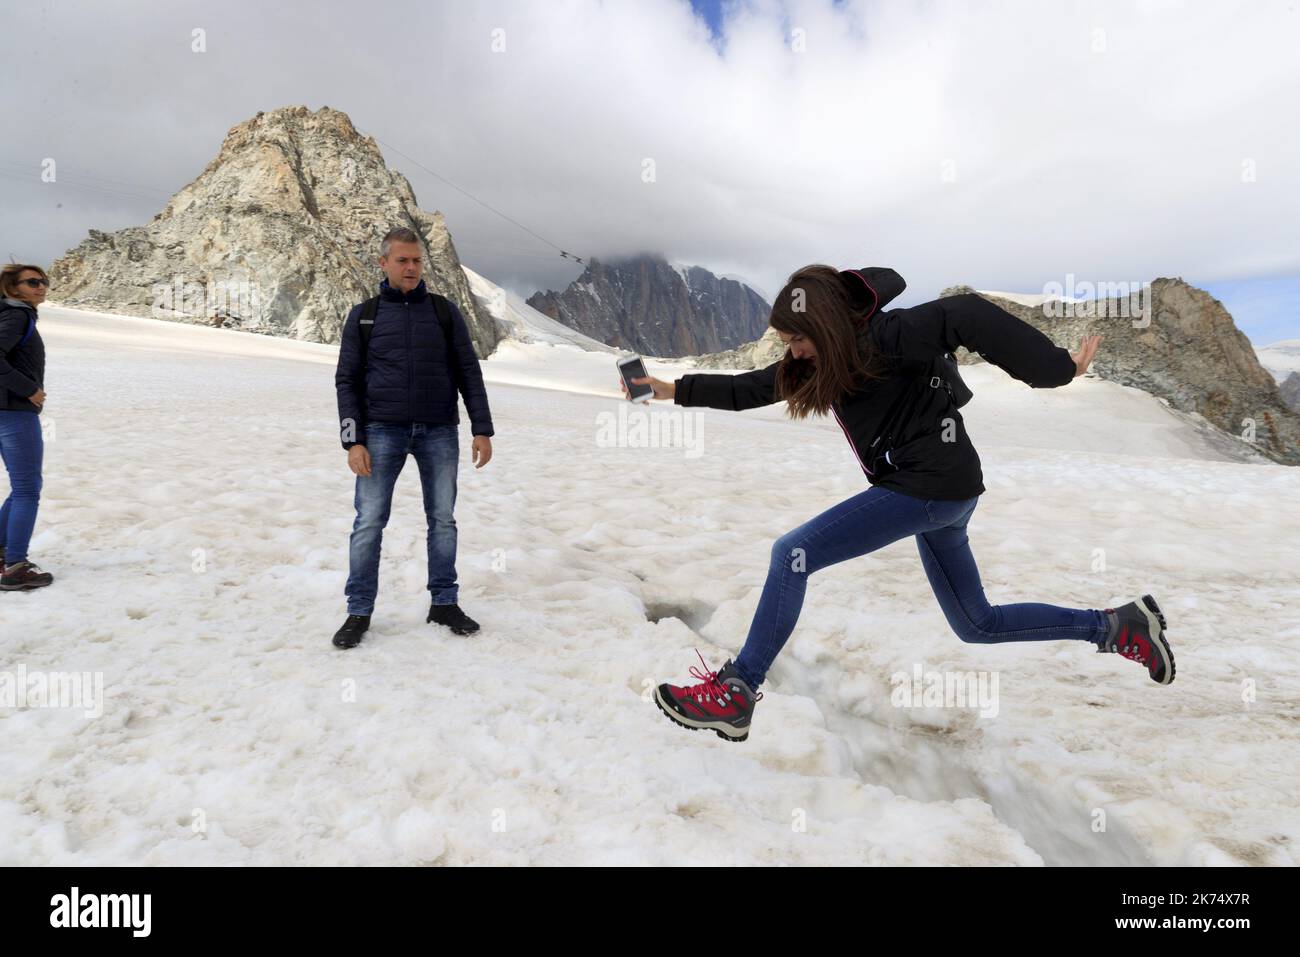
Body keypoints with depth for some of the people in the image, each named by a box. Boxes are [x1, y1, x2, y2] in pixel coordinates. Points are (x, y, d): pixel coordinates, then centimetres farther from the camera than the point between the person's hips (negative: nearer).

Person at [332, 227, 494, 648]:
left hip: (439, 432, 1)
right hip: (383, 431, -1)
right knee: (369, 522, -2)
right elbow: (347, 380, 5)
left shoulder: (444, 311, 9)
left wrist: (482, 430, 0)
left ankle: (444, 602, 18)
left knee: (443, 519, 6)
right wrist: (353, 441, -5)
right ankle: (359, 611, 9)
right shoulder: (364, 314, 7)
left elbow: (469, 372, 7)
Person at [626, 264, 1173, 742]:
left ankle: (734, 695, -12)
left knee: (792, 554, -16)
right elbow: (750, 388, 16)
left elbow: (967, 317, -24)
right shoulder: (823, 359, 11)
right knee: (976, 625, 18)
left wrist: (1056, 369, -25)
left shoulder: (884, 338, -15)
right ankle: (1116, 625, 26)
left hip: (932, 487, -10)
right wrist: (676, 391, 13)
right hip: (933, 489, 10)